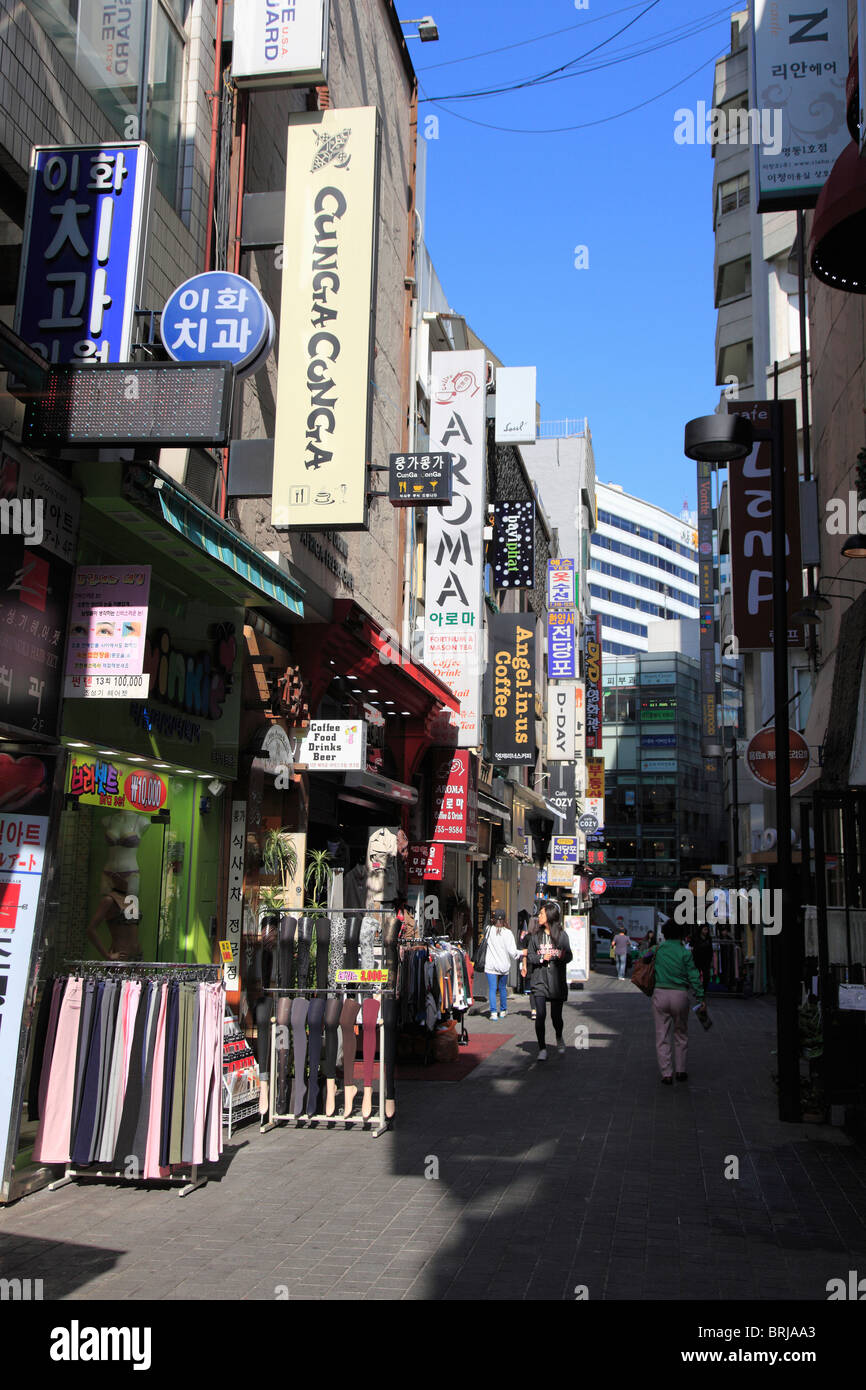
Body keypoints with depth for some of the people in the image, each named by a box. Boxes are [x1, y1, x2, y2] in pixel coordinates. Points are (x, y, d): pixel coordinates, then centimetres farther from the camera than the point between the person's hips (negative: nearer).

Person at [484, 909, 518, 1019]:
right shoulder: (508, 933, -10)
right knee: (502, 988, 16)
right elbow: (512, 951, -10)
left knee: (492, 989, 1)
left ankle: (493, 1012, -8)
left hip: (490, 965, -1)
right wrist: (516, 956, 10)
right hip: (504, 965, 1)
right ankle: (503, 1011, 27)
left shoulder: (489, 930, -6)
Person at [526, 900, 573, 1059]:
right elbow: (529, 956, 6)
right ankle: (542, 1049, 0)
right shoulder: (535, 935, 7)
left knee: (556, 1015, 5)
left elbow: (569, 956, 0)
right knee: (540, 1015, -10)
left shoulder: (561, 935, 2)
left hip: (556, 980, -1)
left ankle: (559, 1038, 37)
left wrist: (560, 956, -21)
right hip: (539, 980, 1)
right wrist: (542, 958, -12)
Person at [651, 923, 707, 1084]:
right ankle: (680, 1071, 21)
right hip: (680, 995, -1)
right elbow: (694, 977, -5)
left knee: (662, 1036, 5)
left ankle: (666, 1074, 2)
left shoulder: (657, 950, 4)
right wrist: (701, 998, -2)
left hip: (660, 993, 1)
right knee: (681, 1034, 16)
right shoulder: (685, 952, -2)